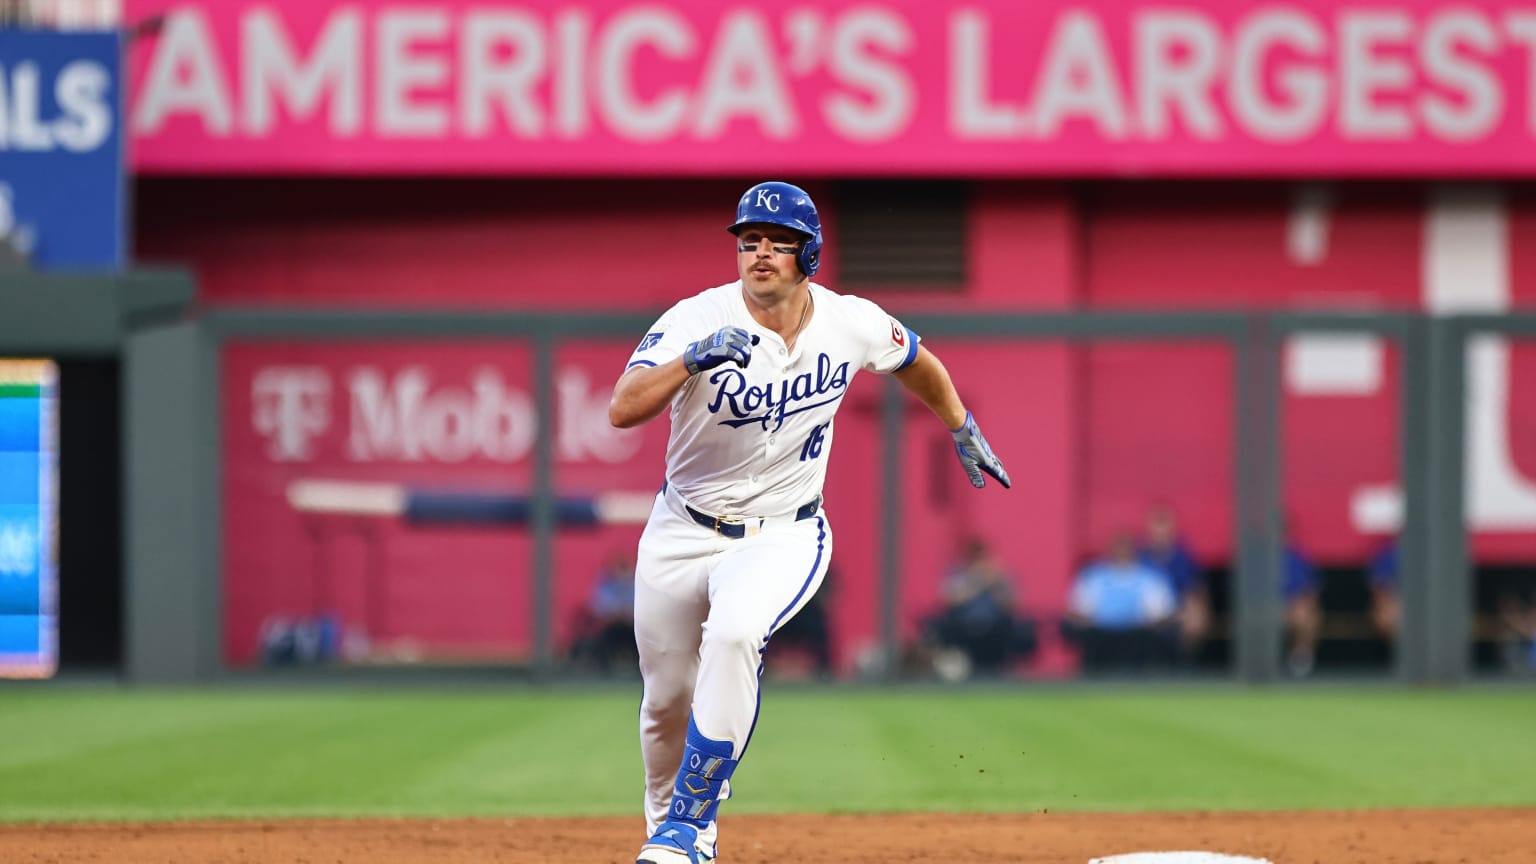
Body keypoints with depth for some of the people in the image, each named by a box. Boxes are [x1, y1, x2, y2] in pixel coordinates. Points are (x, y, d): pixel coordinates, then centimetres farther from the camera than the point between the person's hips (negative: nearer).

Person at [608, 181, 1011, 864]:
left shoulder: (852, 324, -9)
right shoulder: (696, 320, -18)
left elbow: (914, 361, 15)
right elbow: (622, 410, -31)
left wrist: (961, 429, 26)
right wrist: (694, 359, -44)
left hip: (783, 535, -1)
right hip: (681, 534, 1)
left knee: (733, 636, -31)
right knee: (667, 699, 9)